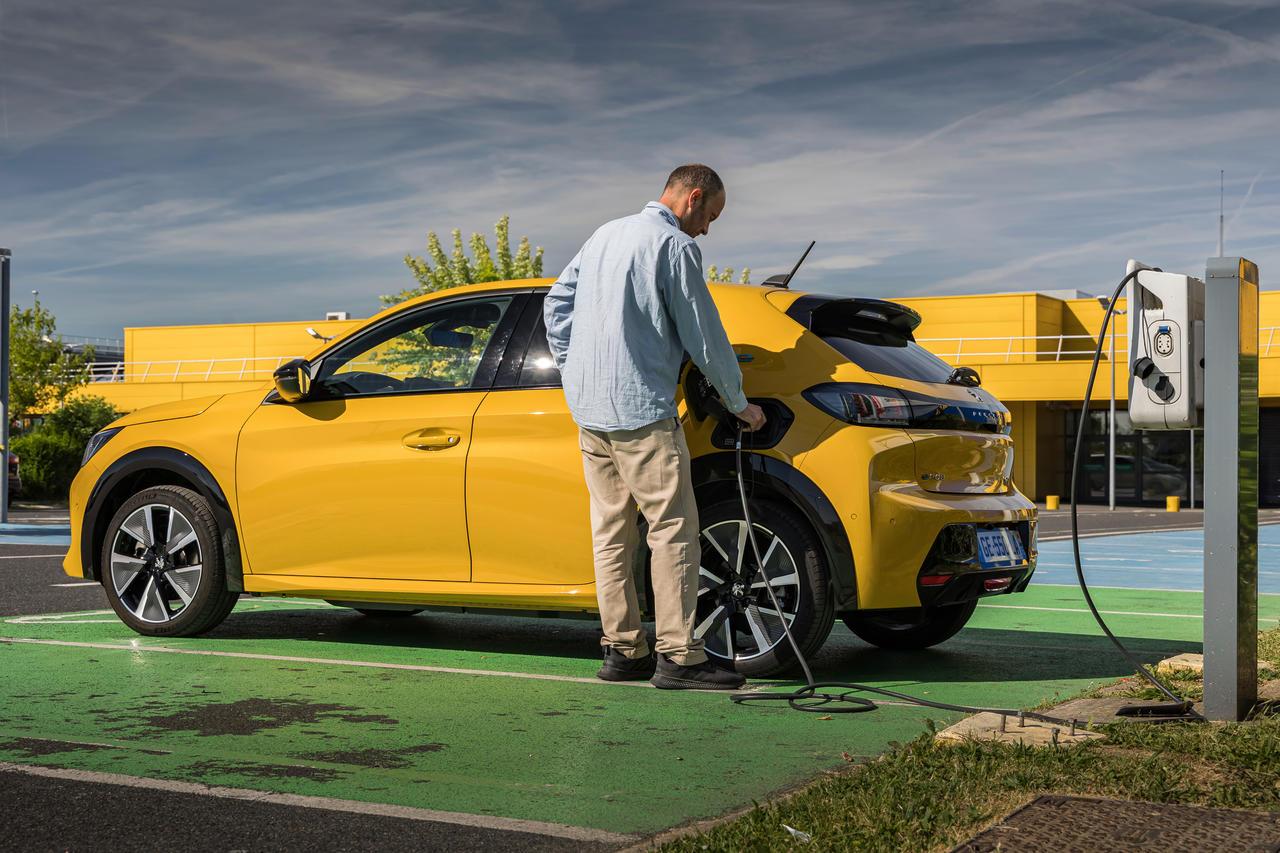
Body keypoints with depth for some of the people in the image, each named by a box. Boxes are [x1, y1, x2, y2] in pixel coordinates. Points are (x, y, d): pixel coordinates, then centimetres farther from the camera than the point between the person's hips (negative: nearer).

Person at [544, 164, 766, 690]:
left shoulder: (606, 234, 17)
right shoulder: (675, 246, -8)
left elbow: (556, 302, 22)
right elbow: (703, 334, -7)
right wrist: (739, 404, 4)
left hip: (588, 410, 9)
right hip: (641, 411, -9)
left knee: (612, 531, 10)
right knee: (673, 530, -5)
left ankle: (623, 651, 13)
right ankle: (677, 656, -7)